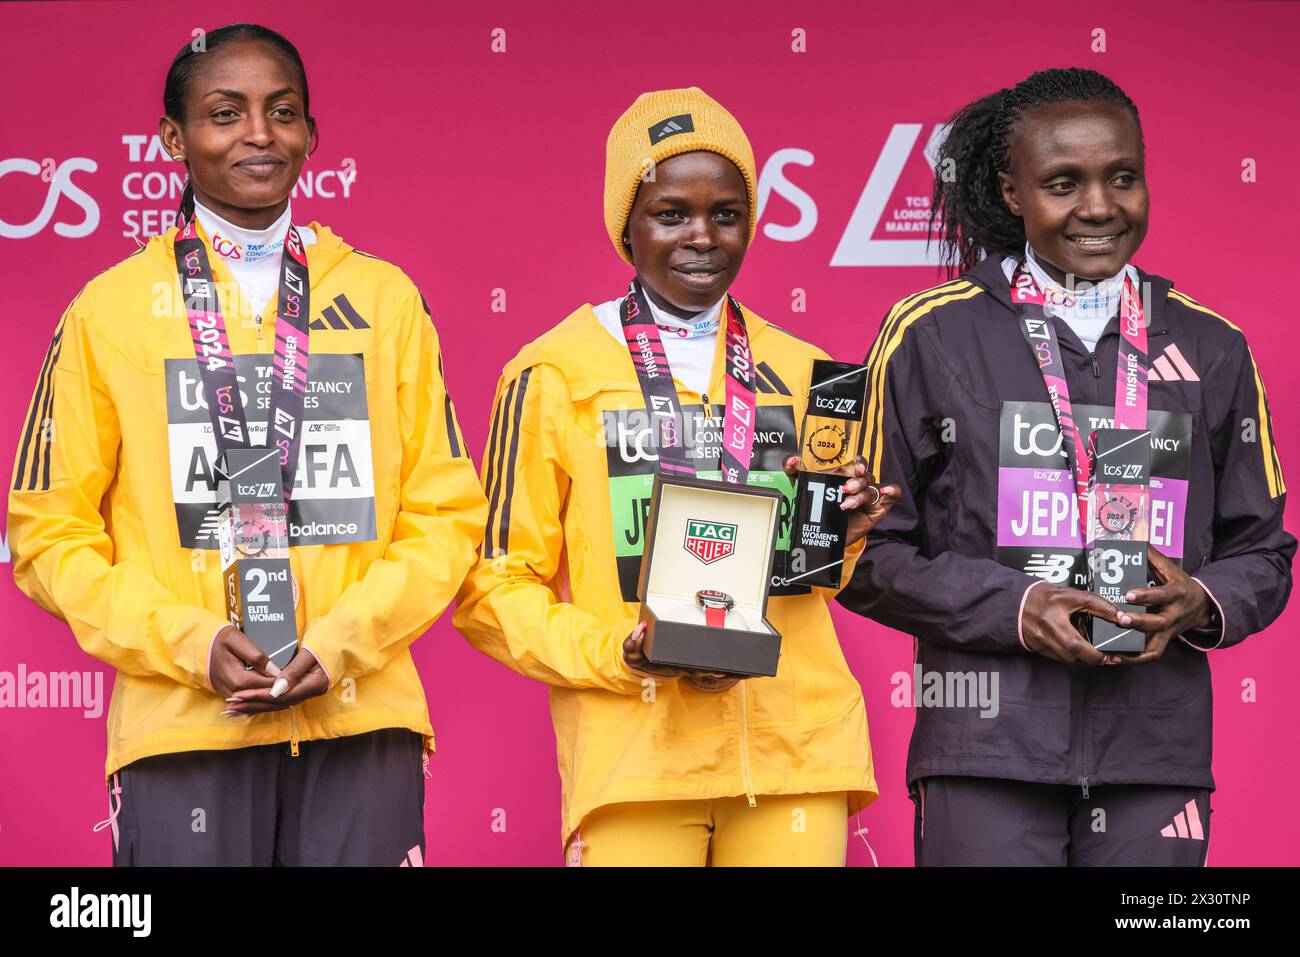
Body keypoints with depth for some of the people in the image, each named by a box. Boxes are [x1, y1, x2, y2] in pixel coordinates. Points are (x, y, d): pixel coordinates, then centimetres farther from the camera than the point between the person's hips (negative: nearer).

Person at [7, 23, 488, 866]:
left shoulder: (384, 298, 12)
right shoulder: (110, 309, 6)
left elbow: (445, 516, 10)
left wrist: (341, 640, -6)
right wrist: (189, 642, -9)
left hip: (359, 726, 1)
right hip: (181, 730, -1)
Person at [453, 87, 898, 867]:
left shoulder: (801, 373, 16)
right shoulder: (555, 373, 4)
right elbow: (496, 588, 3)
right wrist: (619, 655, -12)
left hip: (794, 746, 3)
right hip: (635, 752, -3)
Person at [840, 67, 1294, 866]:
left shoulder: (1211, 348, 12)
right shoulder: (932, 334, 4)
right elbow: (870, 552, 3)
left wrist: (1201, 603, -5)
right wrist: (1014, 609, -10)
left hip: (1157, 753, 2)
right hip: (987, 751, -2)